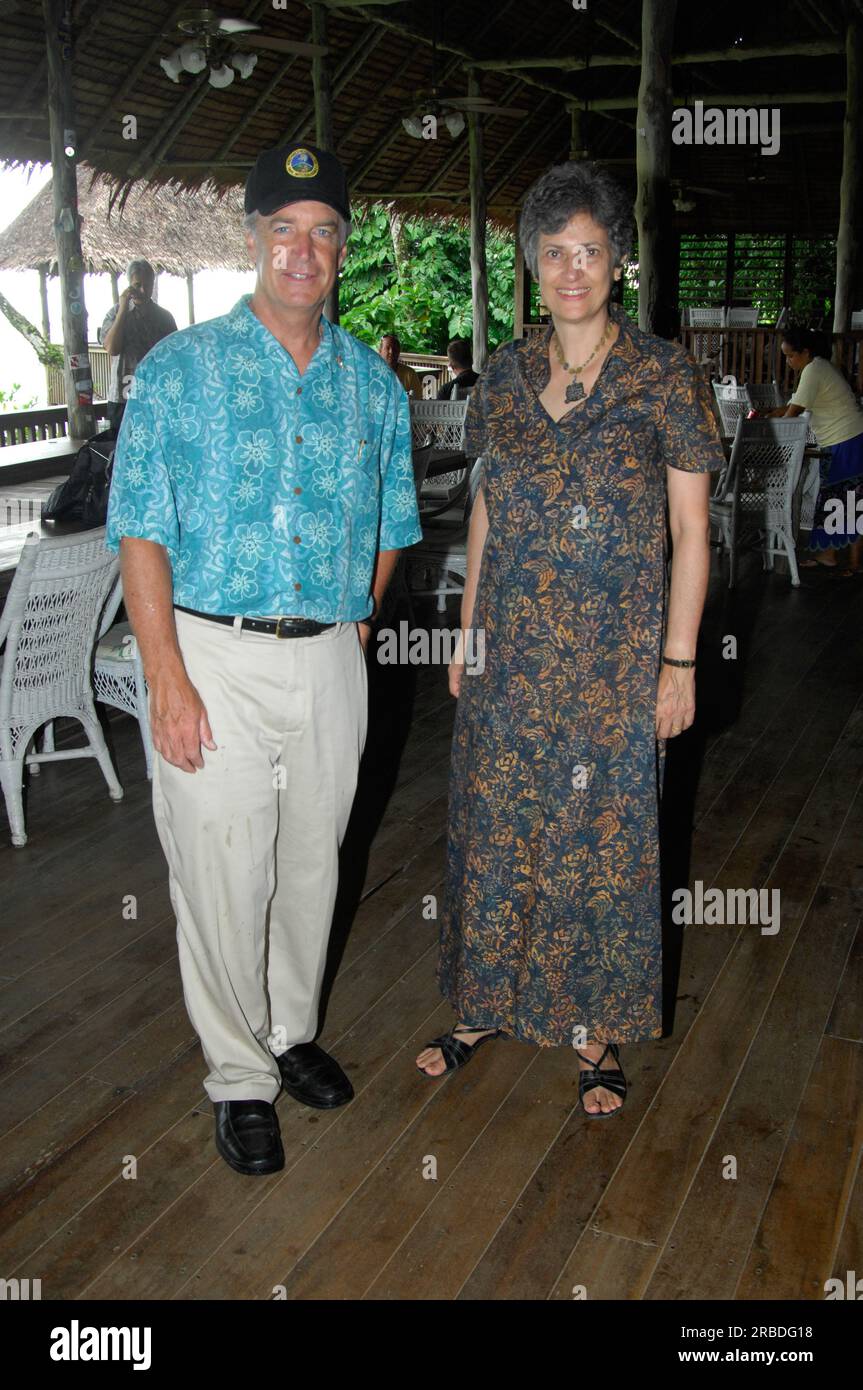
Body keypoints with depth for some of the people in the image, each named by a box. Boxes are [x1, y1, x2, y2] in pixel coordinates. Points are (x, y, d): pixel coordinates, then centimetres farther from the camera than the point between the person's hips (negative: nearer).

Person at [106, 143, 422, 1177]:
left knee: (311, 863, 15)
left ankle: (291, 1031, 37)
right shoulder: (180, 369, -3)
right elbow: (142, 530, -7)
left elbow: (392, 526, 18)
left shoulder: (373, 385, 8)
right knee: (221, 877, 2)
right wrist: (167, 679, -14)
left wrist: (355, 621, 8)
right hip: (213, 659, -3)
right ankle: (239, 1076, 21)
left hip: (329, 662, 4)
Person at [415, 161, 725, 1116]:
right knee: (496, 828, 12)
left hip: (613, 657, -3)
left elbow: (691, 529, -5)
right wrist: (467, 632, 11)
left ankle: (598, 1029, 27)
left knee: (602, 837, 7)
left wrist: (679, 662, -8)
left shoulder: (662, 376, -7)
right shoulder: (504, 375, 5)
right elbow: (486, 511, 12)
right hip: (511, 649, 4)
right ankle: (488, 1008, 32)